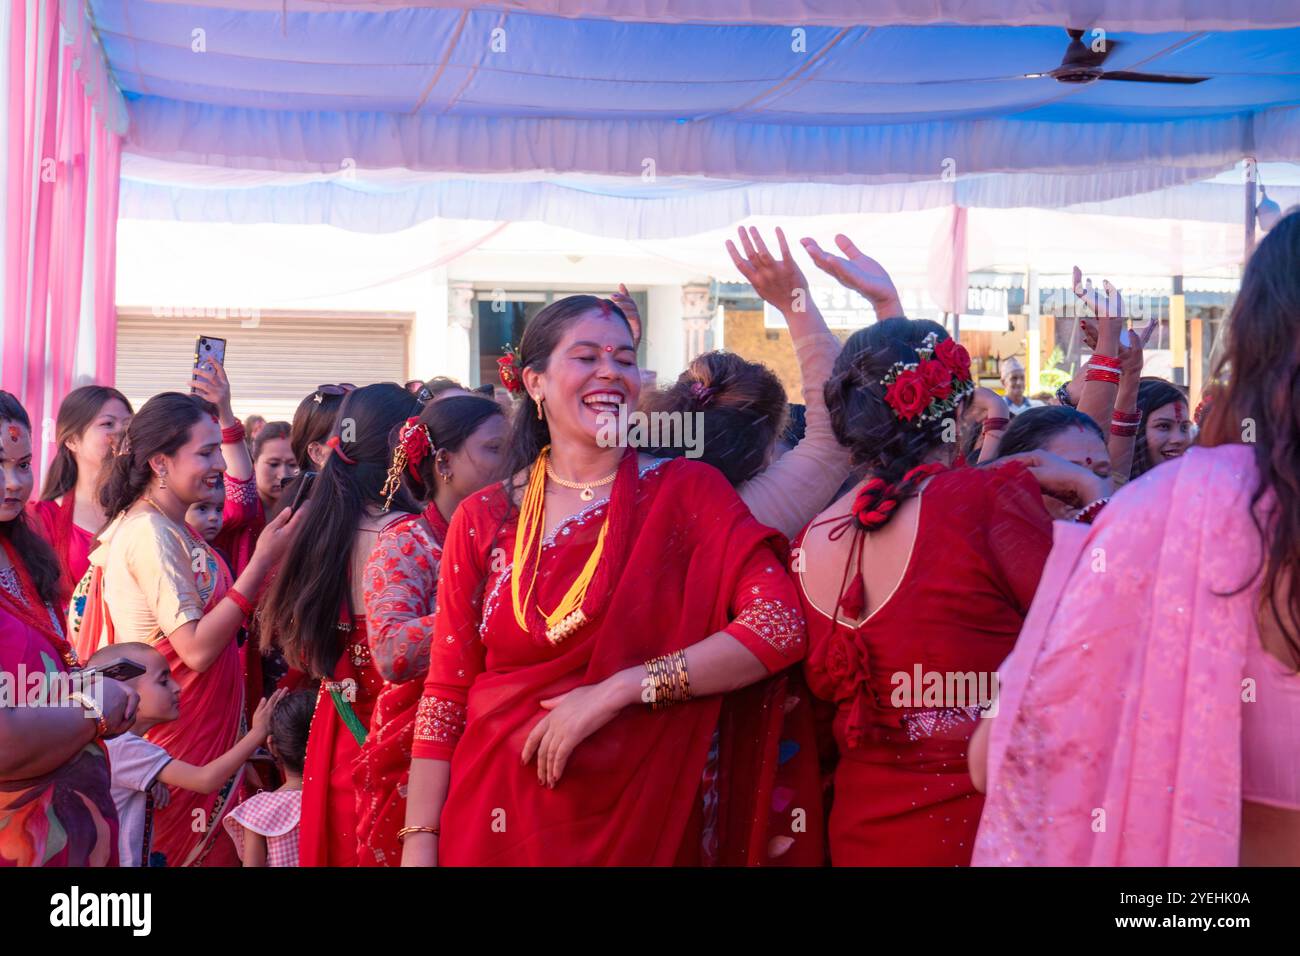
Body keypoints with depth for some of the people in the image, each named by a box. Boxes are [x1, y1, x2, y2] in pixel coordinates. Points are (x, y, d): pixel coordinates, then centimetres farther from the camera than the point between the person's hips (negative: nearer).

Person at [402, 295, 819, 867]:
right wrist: (419, 842, -6)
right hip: (499, 823, 1)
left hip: (646, 823, -1)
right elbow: (445, 692, 2)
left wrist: (618, 690, -19)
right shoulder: (483, 519, 1)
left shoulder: (688, 492, -4)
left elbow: (780, 627, -15)